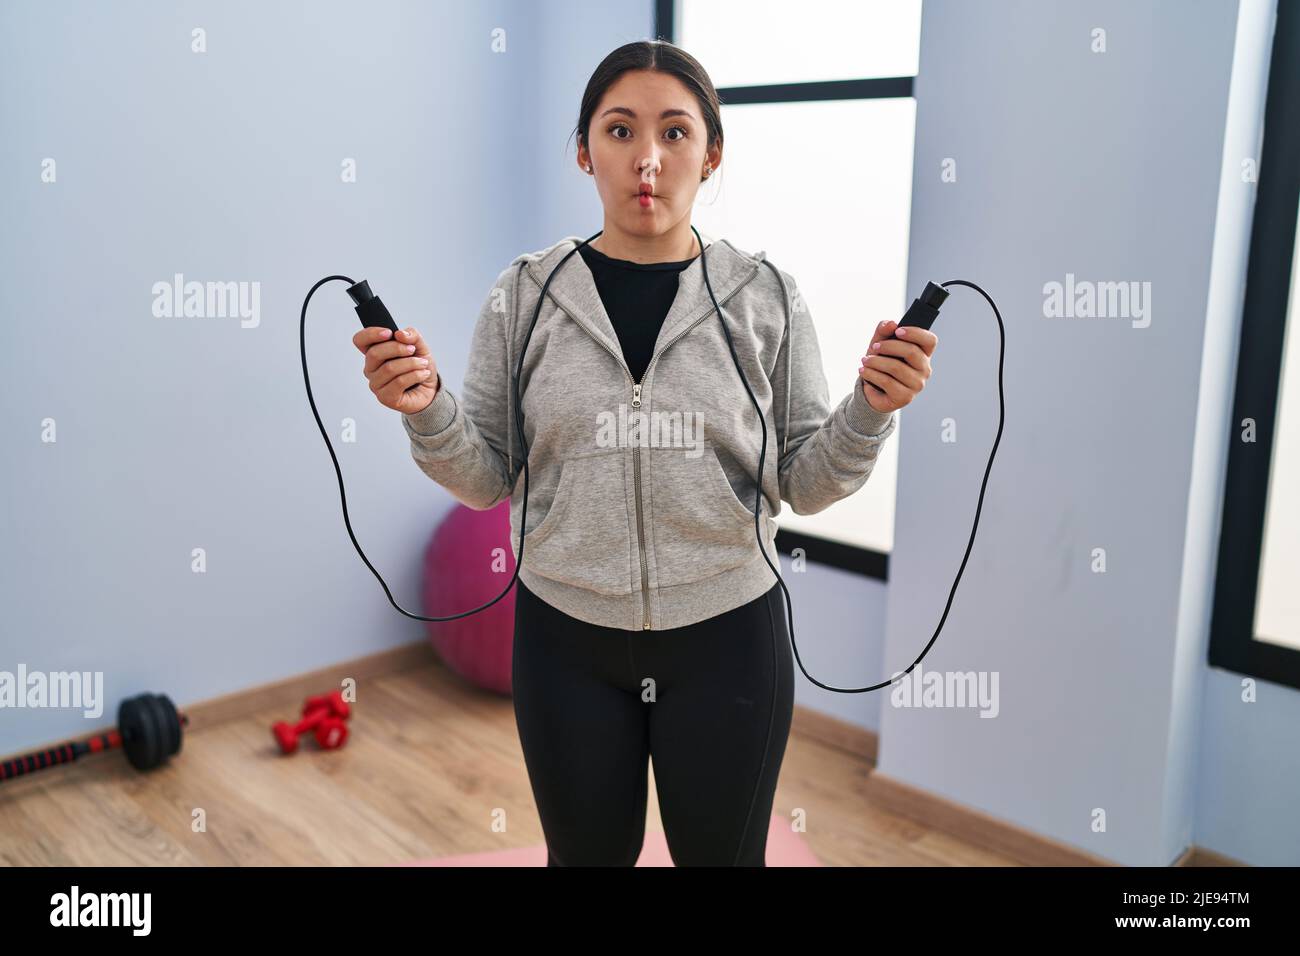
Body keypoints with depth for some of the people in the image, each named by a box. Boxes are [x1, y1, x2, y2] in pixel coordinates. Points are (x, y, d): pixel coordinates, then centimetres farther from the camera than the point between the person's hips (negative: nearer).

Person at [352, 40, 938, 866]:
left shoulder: (767, 297, -6)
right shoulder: (525, 296, -4)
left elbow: (804, 485, -3)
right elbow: (486, 481, -1)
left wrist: (870, 410, -20)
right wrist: (427, 409, -19)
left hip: (726, 636, 0)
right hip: (565, 638, 1)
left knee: (724, 856, 21)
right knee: (587, 853, 21)